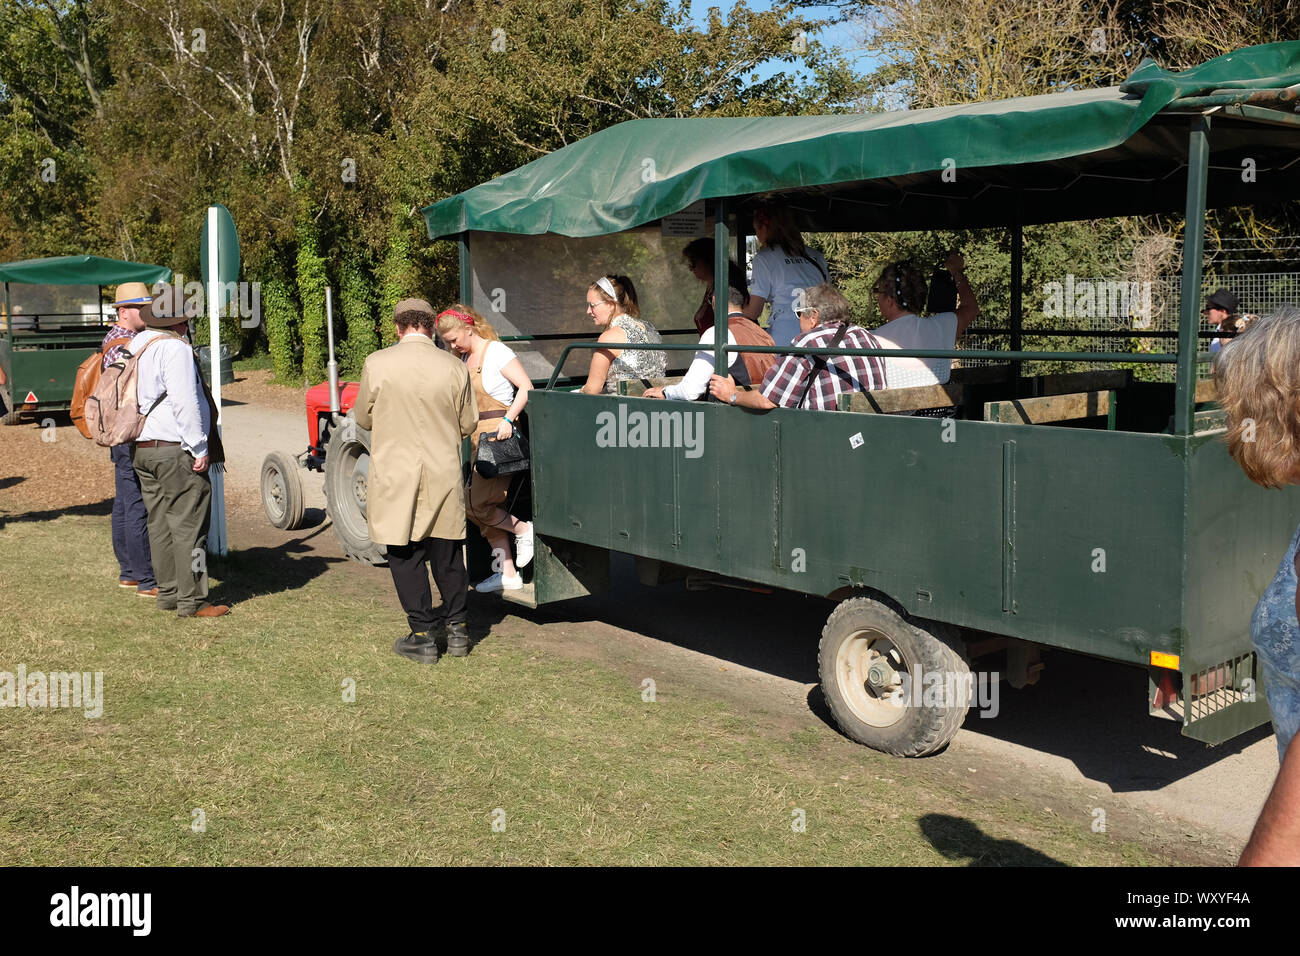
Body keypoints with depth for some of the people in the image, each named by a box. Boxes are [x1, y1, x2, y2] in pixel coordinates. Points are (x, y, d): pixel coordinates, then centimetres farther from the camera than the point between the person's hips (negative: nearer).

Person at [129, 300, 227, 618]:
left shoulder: (136, 345, 14)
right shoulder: (174, 348, -14)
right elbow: (184, 403, -20)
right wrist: (200, 449, -15)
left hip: (142, 448, 9)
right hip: (175, 451, -9)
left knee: (161, 525, 14)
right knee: (189, 525, -4)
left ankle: (168, 593, 21)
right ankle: (191, 601, -1)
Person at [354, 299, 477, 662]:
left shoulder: (377, 363, -8)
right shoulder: (454, 367, -3)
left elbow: (363, 418, 3)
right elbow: (468, 424, 4)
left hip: (395, 476, -2)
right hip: (444, 475, 2)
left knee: (406, 555, 7)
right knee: (447, 553, 14)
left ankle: (424, 636, 10)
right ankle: (457, 629, 22)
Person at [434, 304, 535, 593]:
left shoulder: (496, 352, -9)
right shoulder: (466, 358, 14)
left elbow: (526, 387, -13)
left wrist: (508, 420, -22)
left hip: (498, 437, -8)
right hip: (478, 438, 9)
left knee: (474, 503, -12)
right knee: (486, 505, 7)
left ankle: (523, 530, 9)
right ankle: (508, 574, 13)